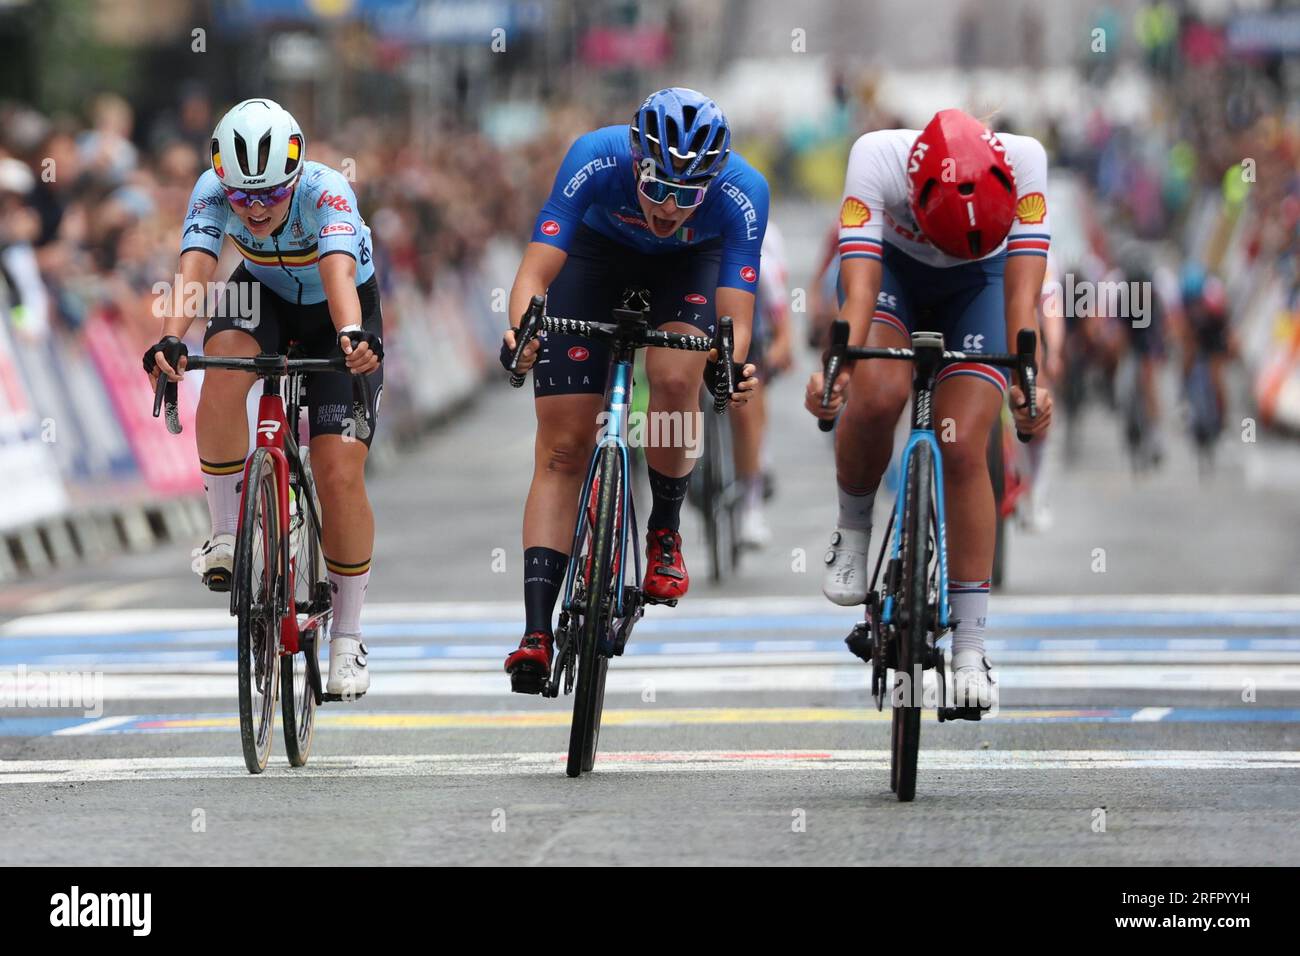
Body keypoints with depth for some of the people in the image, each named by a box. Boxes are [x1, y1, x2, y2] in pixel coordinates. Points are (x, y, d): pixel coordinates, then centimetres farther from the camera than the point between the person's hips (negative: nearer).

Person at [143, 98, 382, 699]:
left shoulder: (326, 192, -34)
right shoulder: (213, 191, -27)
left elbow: (338, 271, -50)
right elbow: (194, 269, -41)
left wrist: (352, 336, -70)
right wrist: (170, 339, -60)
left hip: (337, 315, -2)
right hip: (263, 298, 2)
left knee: (340, 473, -14)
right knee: (226, 361, -35)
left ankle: (347, 635, 4)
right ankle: (227, 534, -22)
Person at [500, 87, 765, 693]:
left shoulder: (742, 192, -35)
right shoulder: (595, 160, -37)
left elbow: (735, 317, -37)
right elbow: (535, 273, -38)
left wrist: (733, 368, -59)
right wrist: (522, 334, -58)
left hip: (690, 264, 0)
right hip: (597, 255, 0)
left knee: (675, 379, -29)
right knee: (563, 447, -10)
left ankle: (664, 534, -1)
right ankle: (537, 632, -13)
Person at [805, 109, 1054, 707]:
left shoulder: (1023, 163, -35)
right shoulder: (876, 158, -37)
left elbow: (1023, 291, -39)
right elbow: (859, 289, -42)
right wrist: (835, 369, -58)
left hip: (978, 284, 0)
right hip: (891, 267, 0)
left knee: (963, 448, -13)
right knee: (877, 394, -30)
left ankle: (970, 651, -5)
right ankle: (853, 528, -1)